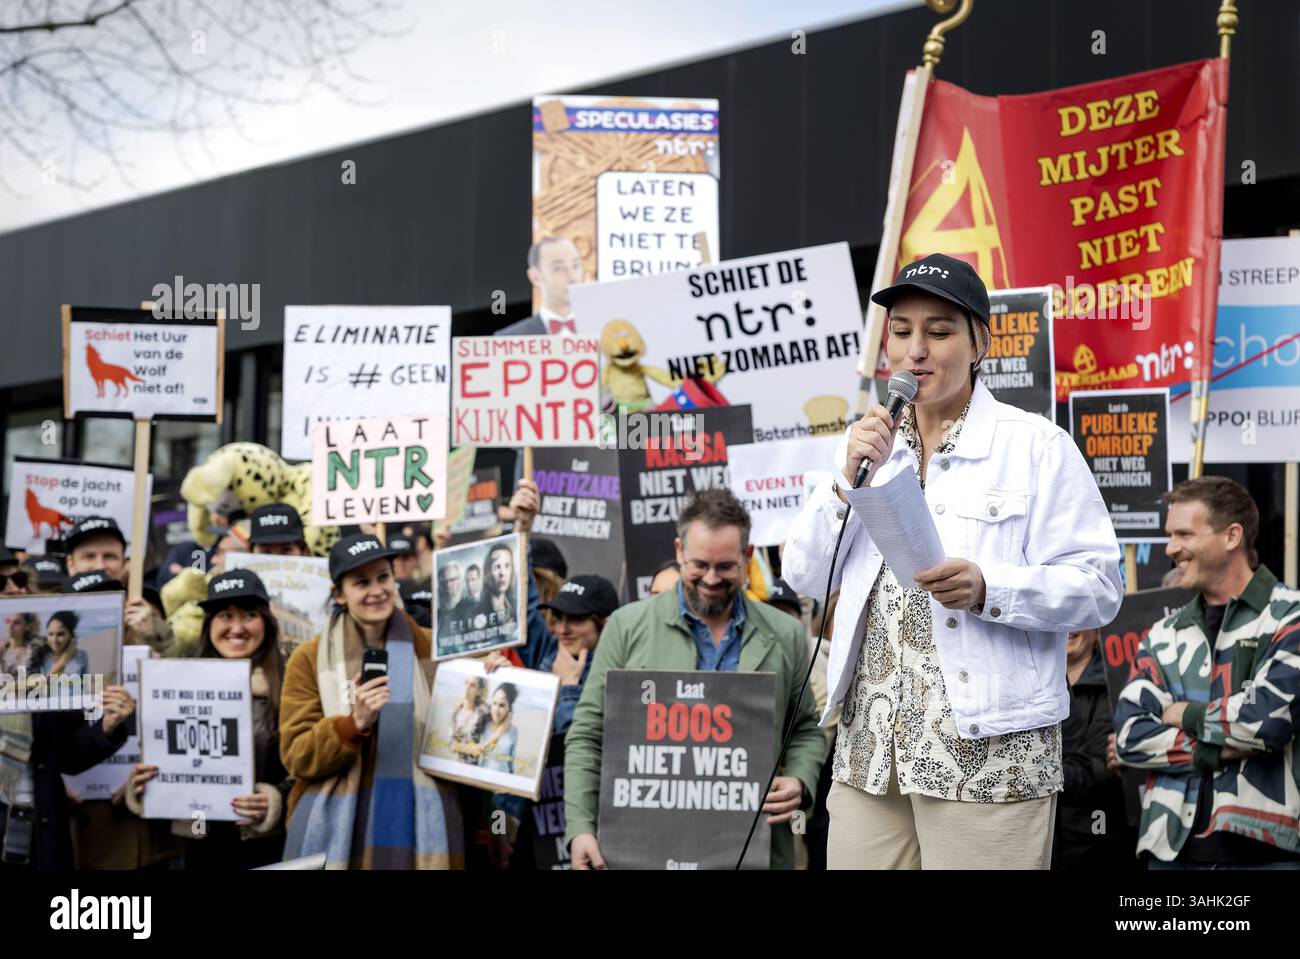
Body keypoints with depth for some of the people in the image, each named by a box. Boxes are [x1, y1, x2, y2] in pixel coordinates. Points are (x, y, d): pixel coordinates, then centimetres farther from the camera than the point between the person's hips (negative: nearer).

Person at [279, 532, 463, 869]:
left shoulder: (433, 649, 6)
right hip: (338, 831, -1)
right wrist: (355, 724, -19)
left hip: (420, 825, 1)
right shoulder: (309, 659, 2)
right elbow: (296, 755, -4)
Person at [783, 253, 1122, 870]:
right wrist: (851, 480, -4)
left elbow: (1099, 587, -7)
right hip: (869, 749, 5)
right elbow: (804, 578, 10)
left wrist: (988, 589, -23)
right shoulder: (867, 443, 14)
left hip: (989, 751, -4)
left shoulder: (1036, 444, -2)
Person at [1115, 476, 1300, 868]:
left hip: (1264, 849, -4)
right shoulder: (1163, 636, 14)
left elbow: (1268, 718, -15)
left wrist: (1186, 714, 0)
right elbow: (1129, 736, 2)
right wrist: (1221, 751, -10)